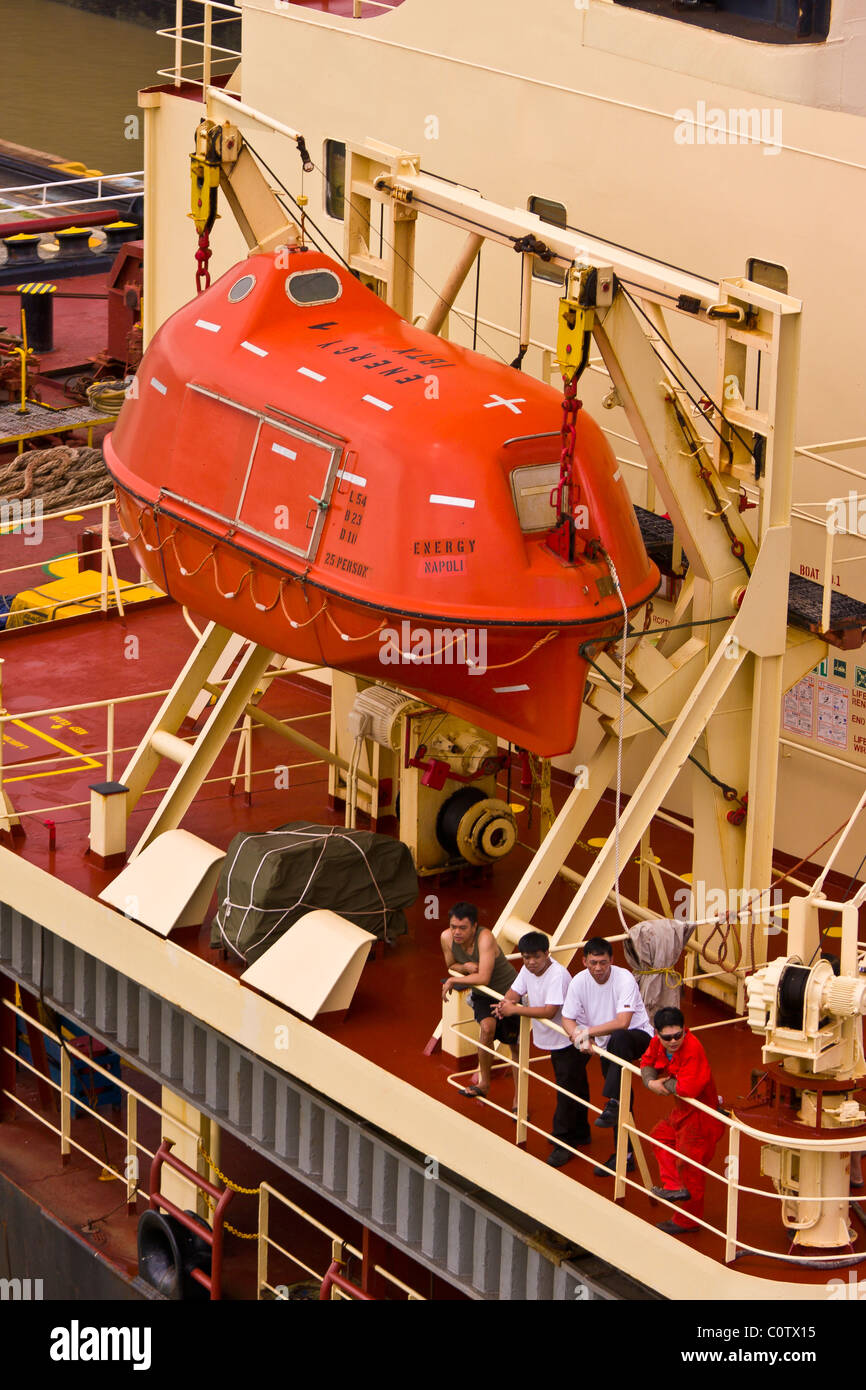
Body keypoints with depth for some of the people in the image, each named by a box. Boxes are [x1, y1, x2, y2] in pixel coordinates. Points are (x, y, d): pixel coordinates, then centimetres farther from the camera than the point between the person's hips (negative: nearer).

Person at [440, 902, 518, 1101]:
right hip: (482, 995, 4)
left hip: (508, 991, -4)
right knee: (487, 1027, -24)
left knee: (516, 1045, 3)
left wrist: (453, 981, -27)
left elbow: (483, 978, -38)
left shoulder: (485, 937, -34)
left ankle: (518, 1097, 17)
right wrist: (465, 967, -20)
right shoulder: (447, 938, -16)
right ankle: (484, 1083, -8)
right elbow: (451, 965, 3)